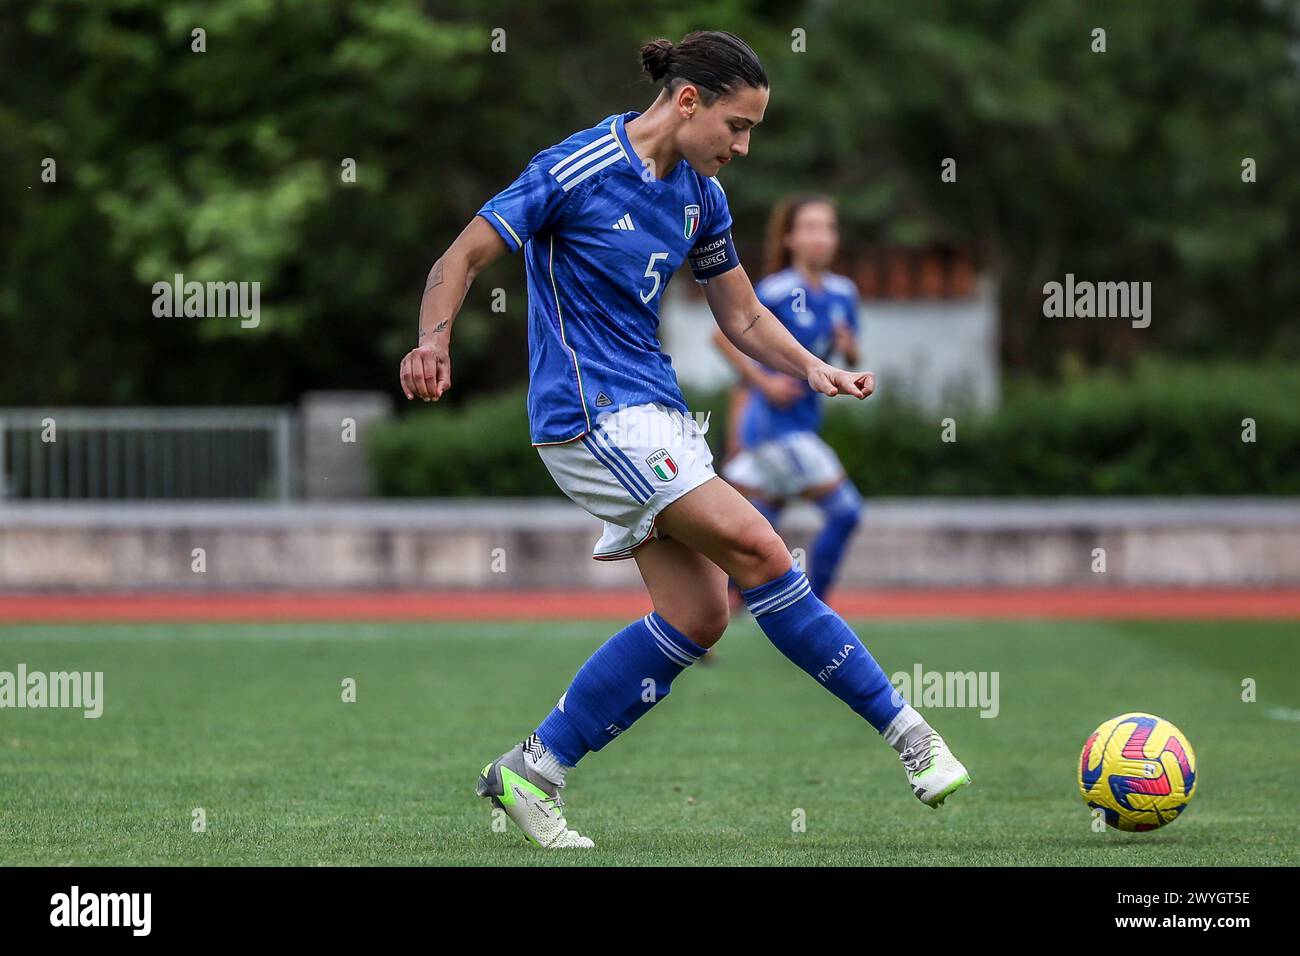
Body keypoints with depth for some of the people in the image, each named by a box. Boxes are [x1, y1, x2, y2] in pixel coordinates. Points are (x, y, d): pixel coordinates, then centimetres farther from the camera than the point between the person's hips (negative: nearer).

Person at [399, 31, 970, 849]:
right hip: (593, 414, -9)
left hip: (655, 409, 9)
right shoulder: (580, 170, -14)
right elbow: (465, 258, -10)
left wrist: (814, 370, -2)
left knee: (697, 614, 2)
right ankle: (905, 730, -10)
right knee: (755, 549, -16)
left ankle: (530, 773, 10)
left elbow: (742, 315, 16)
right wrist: (435, 340, -28)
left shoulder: (701, 195, 9)